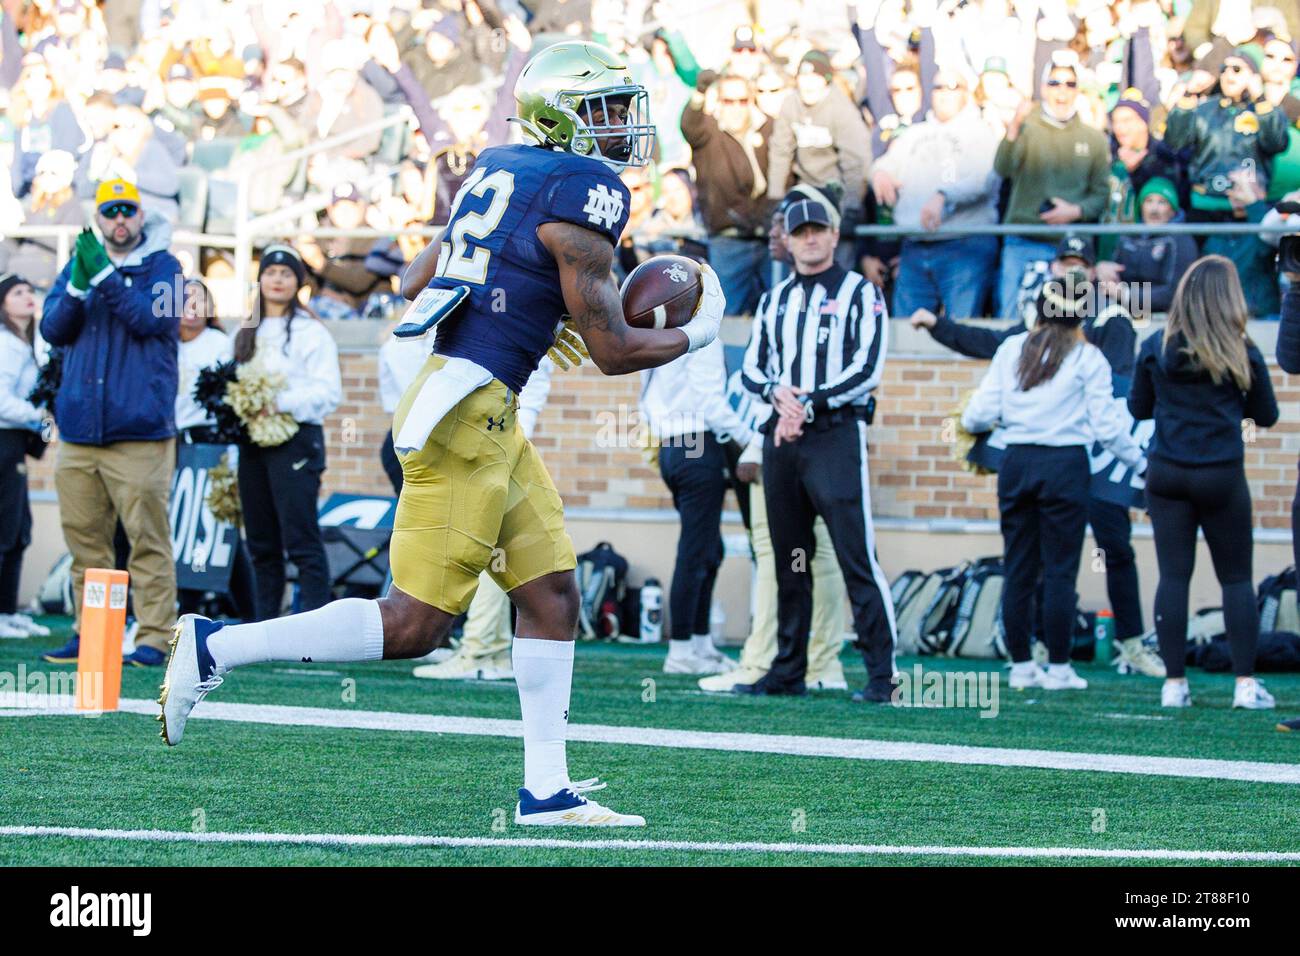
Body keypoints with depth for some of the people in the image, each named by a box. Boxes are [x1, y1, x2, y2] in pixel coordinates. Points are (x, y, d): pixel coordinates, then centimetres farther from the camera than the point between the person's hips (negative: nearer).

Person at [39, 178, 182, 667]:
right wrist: (78, 284, -10)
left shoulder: (162, 266, 4)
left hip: (140, 429, -5)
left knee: (148, 536, -9)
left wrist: (103, 276, -18)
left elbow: (152, 319, -13)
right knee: (84, 537, 6)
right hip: (79, 426, 5)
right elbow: (53, 329, 7)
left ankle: (154, 637, -9)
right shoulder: (79, 264, 17)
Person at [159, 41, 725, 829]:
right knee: (413, 626, -6)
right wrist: (697, 335, 7)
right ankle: (217, 647, -2)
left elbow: (415, 286, 21)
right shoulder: (585, 197, -12)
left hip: (492, 416, 10)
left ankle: (546, 791, 10)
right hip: (465, 410, -10)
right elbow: (612, 352, -10)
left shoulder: (499, 172, 15)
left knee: (553, 594, 10)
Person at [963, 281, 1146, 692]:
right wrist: (1141, 464, 11)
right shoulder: (1088, 358, -1)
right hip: (1065, 463, -3)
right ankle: (1059, 668, 3)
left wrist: (970, 424, 27)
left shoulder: (1011, 349, 7)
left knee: (1018, 570, 8)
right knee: (1060, 571, 1)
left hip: (1017, 461, 3)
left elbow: (980, 414, 4)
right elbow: (1107, 425, -3)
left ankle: (1021, 666, 12)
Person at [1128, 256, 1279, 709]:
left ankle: (1174, 683, 0)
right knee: (1236, 578, 7)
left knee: (1173, 576, 3)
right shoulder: (1243, 353, -6)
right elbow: (1266, 416, 5)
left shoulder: (1156, 348, -2)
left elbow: (1138, 407, 8)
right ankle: (1245, 683, 3)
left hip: (1167, 474, 1)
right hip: (1222, 476, -1)